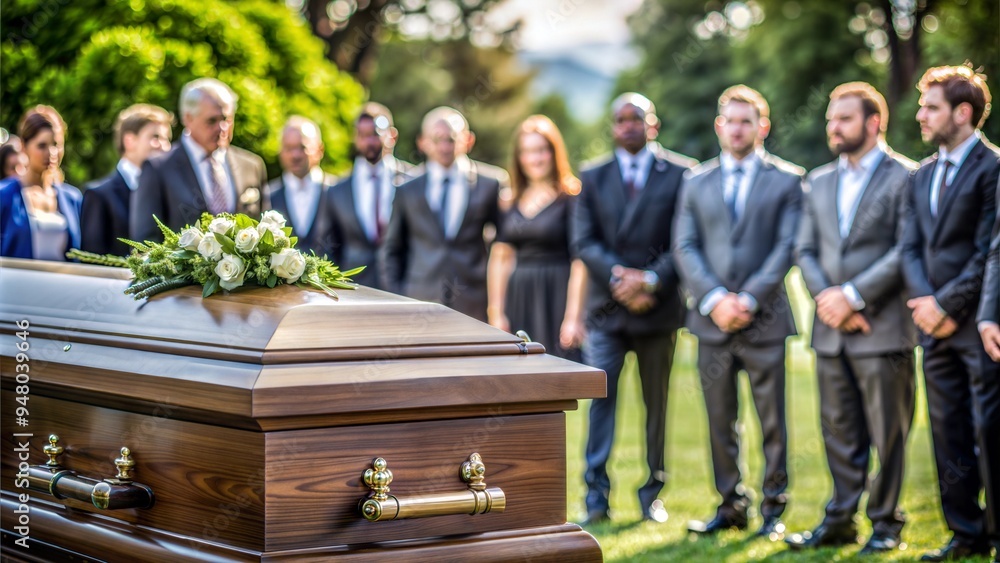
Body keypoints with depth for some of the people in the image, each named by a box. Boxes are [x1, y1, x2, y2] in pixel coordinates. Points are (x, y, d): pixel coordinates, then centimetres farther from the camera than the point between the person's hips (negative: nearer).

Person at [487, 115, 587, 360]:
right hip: (518, 303, 5)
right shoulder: (510, 204, 12)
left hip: (556, 302, -5)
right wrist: (496, 314, 7)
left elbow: (580, 263, -8)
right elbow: (500, 259, 13)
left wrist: (573, 317, -13)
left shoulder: (570, 199, -5)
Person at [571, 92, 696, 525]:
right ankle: (596, 497, -9)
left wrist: (651, 279, -16)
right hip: (606, 309, 1)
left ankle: (652, 493, 17)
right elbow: (583, 241, 1)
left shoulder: (679, 175, 4)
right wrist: (617, 277, -14)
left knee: (656, 403, 8)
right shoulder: (592, 178, 10)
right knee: (599, 395, -10)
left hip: (657, 307, 0)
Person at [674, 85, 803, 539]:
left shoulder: (787, 179, 4)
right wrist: (714, 298, -10)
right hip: (711, 320, 3)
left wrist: (749, 299, -13)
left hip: (764, 319, -3)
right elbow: (685, 247, 5)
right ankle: (731, 505, 17)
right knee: (719, 421, 7)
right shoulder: (697, 182, 12)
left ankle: (773, 507, 11)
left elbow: (786, 247, -4)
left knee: (772, 421, 1)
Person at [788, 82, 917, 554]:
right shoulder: (819, 181, 15)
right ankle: (840, 520, 18)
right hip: (830, 330, 6)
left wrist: (853, 296, -15)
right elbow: (805, 250, 12)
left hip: (883, 329, -5)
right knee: (839, 431, 10)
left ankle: (886, 523, 11)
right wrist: (825, 297, -5)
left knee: (887, 433, 1)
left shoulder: (904, 177, -4)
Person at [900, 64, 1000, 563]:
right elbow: (911, 247, 11)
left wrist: (947, 304, -12)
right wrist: (925, 302, -4)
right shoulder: (923, 176, 16)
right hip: (936, 323, 7)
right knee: (948, 433, 10)